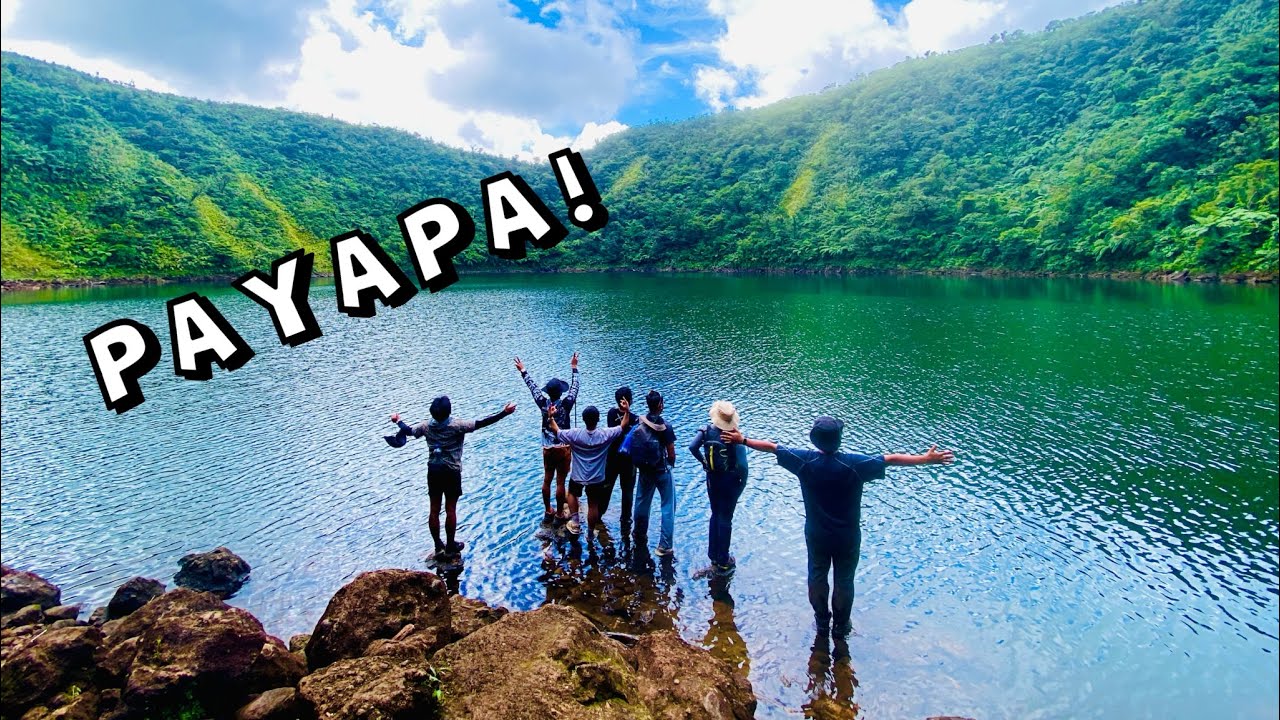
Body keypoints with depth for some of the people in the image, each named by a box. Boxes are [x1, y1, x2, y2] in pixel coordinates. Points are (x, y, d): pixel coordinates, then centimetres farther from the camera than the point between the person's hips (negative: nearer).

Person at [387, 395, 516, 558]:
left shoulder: (426, 427, -2)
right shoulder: (457, 426, -15)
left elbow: (408, 430, 15)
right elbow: (481, 423, -19)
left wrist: (398, 420, 36)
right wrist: (504, 412, -16)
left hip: (433, 472, 4)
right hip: (451, 473, -4)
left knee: (434, 510, 10)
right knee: (451, 510, 6)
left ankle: (438, 546, 18)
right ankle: (450, 546, 16)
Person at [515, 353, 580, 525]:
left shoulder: (543, 403, -9)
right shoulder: (566, 403, -16)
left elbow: (533, 387, 4)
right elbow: (574, 387, -4)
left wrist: (523, 371, 18)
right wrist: (574, 368, 6)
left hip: (547, 448, 3)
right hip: (563, 448, -3)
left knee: (547, 480, 14)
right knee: (560, 482, 4)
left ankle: (547, 512, 24)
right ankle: (559, 514, 12)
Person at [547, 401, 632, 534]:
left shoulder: (575, 434, -20)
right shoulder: (605, 434, -20)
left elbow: (556, 431, -5)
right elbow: (624, 426, -7)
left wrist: (551, 417, 5)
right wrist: (627, 411, -1)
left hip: (577, 476, 0)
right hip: (596, 478, 0)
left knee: (573, 494, 30)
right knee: (593, 505, 13)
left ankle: (574, 521, 18)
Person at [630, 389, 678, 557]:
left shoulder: (639, 425, -7)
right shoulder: (665, 427, -19)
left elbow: (633, 448, 0)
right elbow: (671, 453, -14)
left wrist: (640, 464, 14)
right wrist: (670, 464, 7)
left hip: (644, 470, 5)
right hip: (662, 471, -4)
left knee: (642, 502, 21)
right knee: (668, 507, 7)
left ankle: (640, 536, 38)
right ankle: (665, 546, 7)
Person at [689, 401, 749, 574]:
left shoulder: (707, 431, -11)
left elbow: (692, 447, -23)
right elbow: (742, 465, -23)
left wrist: (703, 461, -8)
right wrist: (742, 484, -7)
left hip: (712, 479, 3)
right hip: (730, 481, -3)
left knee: (715, 515, 22)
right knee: (725, 520, 9)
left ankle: (713, 555, 32)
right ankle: (723, 562, 19)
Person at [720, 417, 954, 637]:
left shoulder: (805, 460, -17)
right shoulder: (855, 464, -23)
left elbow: (771, 446, -7)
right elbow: (892, 459, -17)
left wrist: (742, 440, 5)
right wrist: (927, 458, -8)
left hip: (816, 534, 1)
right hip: (847, 536, -1)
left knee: (817, 576, 21)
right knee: (844, 581, 18)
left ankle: (822, 622, 38)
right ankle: (841, 626, 35)